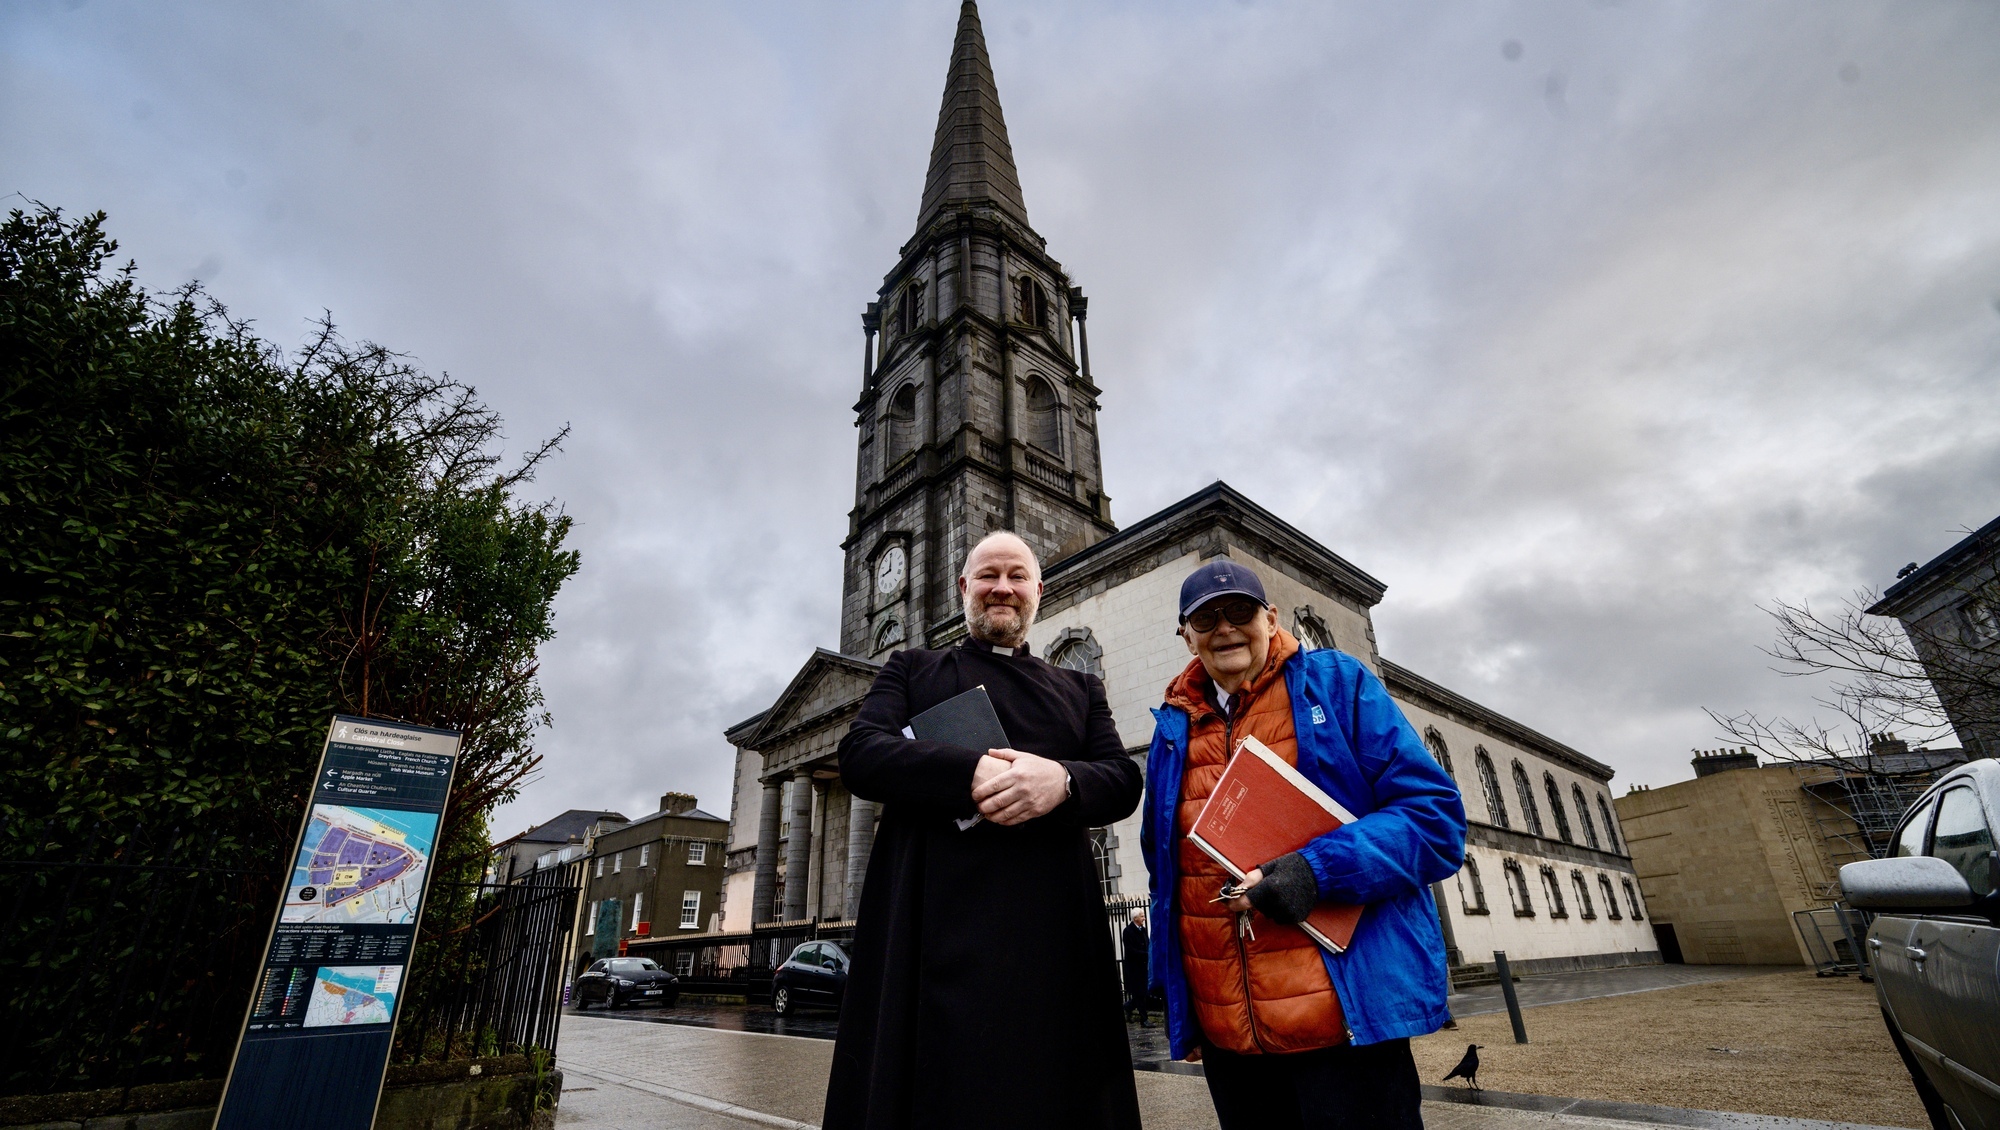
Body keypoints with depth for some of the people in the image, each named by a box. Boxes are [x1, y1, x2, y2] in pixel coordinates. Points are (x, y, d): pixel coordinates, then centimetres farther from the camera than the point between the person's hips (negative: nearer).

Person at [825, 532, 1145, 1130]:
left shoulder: (1080, 688, 20)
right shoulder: (912, 669, 15)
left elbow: (1124, 782, 7)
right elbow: (860, 754, -1)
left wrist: (1061, 779, -16)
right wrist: (973, 774, -17)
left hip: (1053, 929, 2)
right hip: (936, 921, -1)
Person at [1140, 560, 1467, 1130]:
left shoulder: (1337, 683, -1)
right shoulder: (1173, 729, 9)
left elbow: (1434, 815, -7)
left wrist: (1318, 869, -21)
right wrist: (1176, 1003, 14)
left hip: (1346, 1018, -3)